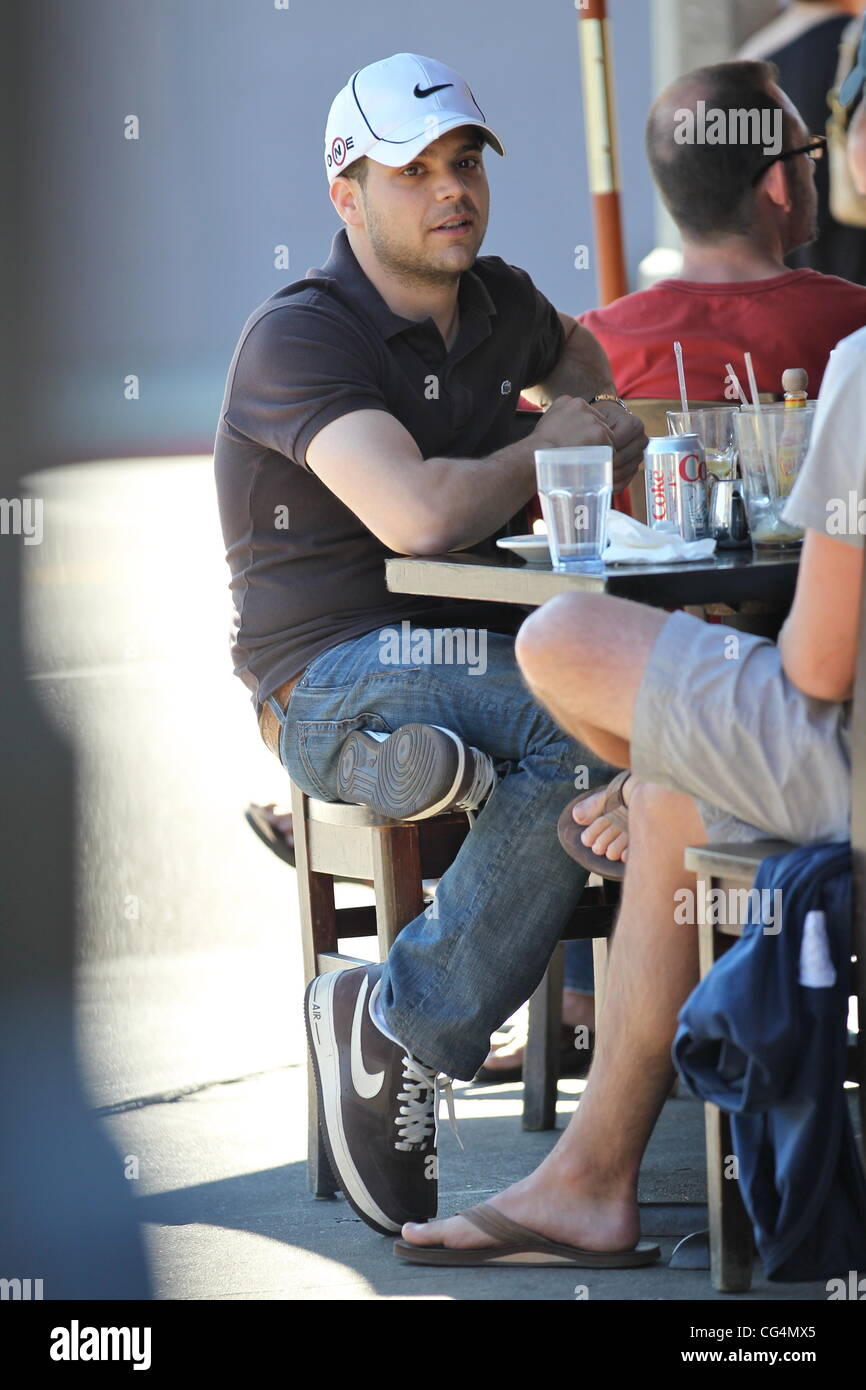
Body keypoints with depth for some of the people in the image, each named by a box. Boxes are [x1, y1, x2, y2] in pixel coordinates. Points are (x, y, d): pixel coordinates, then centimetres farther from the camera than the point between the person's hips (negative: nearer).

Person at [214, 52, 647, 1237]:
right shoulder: (301, 337, -11)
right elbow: (420, 516, -26)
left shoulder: (497, 305, 13)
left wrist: (603, 412, 19)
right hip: (331, 681, -7)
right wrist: (543, 448, -9)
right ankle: (407, 1027, -19)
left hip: (464, 652, 7)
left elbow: (573, 352, 41)